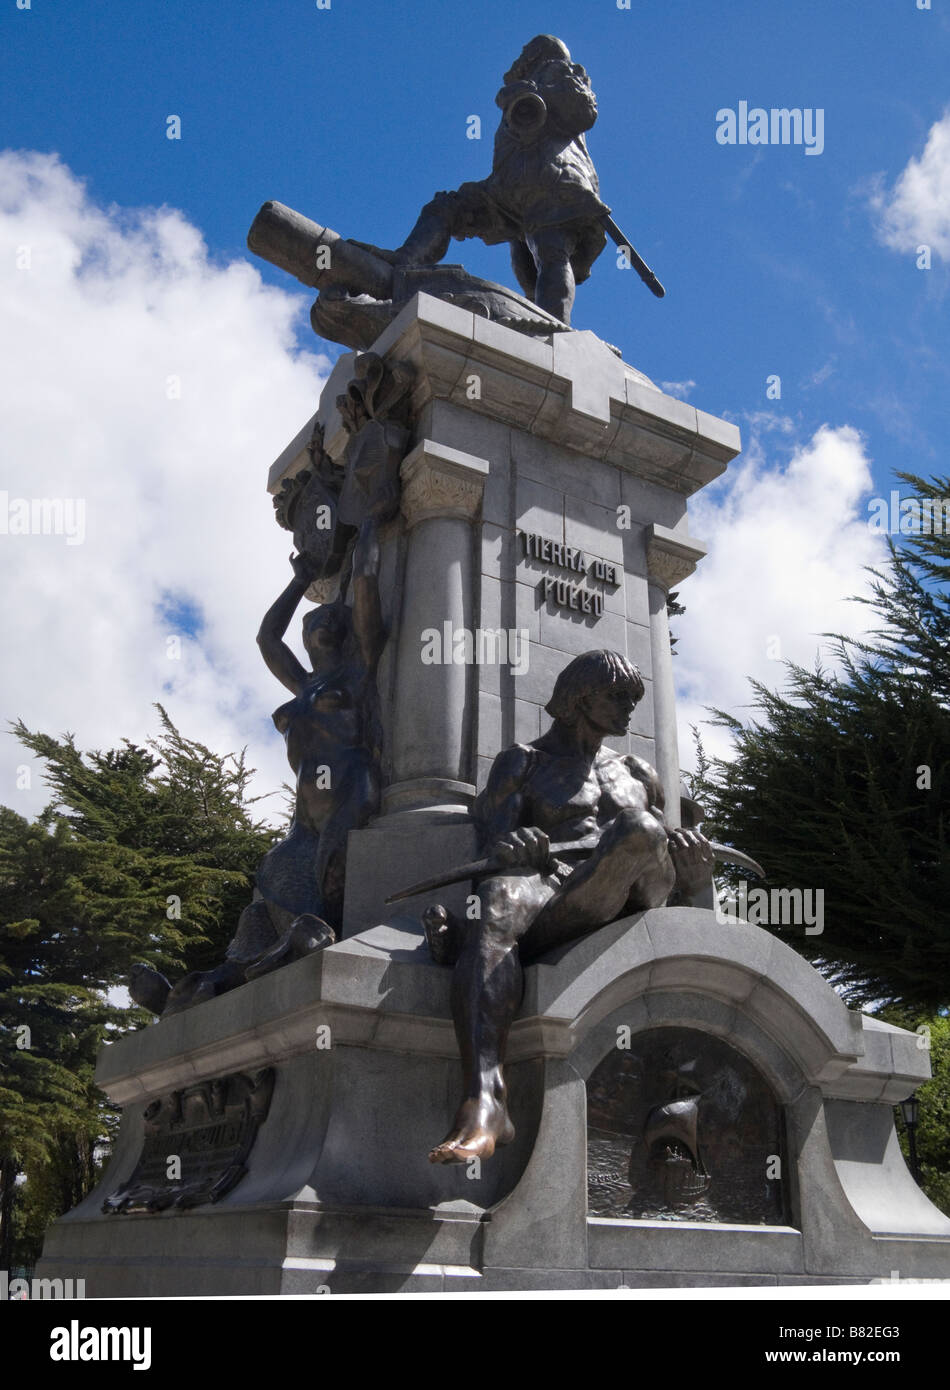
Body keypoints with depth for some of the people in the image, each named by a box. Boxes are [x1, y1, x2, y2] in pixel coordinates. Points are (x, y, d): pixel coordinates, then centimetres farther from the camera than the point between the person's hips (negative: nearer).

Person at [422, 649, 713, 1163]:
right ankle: (483, 1102, -55)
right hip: (548, 886, -2)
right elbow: (496, 847, 4)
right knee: (498, 895, -39)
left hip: (633, 904, 2)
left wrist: (692, 869, 4)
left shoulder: (638, 774, 33)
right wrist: (522, 851, -21)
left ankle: (468, 937, -28)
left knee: (639, 828, -32)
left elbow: (682, 879, 30)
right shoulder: (522, 763, 21)